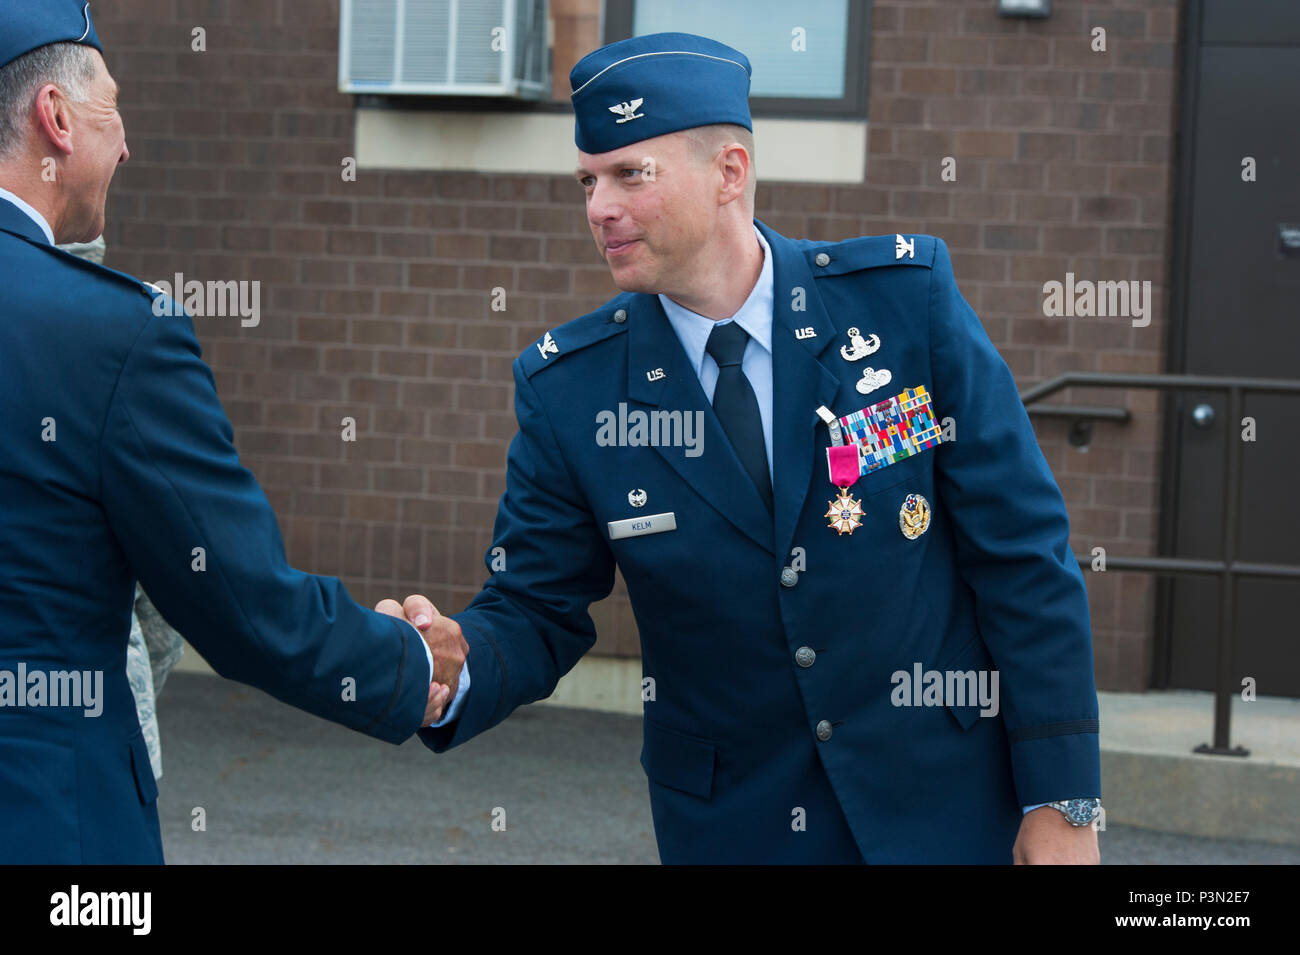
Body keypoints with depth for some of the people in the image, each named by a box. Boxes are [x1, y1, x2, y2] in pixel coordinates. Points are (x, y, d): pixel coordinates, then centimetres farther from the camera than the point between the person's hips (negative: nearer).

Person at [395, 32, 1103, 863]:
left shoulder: (905, 298, -11)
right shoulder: (570, 388, -6)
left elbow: (1024, 552, -8)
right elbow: (536, 614, -1)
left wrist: (1061, 797, -9)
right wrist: (457, 662, -25)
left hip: (944, 809, -1)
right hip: (731, 825, 2)